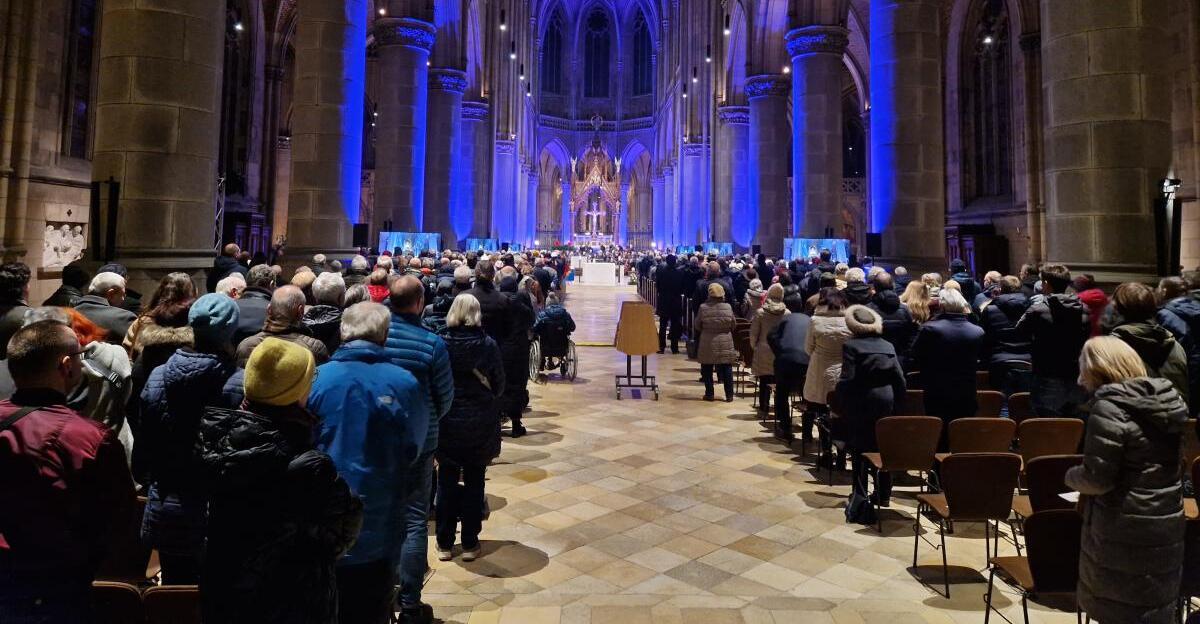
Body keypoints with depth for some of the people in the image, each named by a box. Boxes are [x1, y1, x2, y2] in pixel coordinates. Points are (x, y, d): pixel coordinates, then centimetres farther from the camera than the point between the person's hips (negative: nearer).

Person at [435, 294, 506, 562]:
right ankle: (470, 543, 20)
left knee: (447, 483, 13)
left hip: (447, 423, 0)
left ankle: (445, 544, 22)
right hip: (481, 424, 0)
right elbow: (499, 385, -1)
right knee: (474, 483, 12)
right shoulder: (489, 346, -11)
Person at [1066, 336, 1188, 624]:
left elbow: (1097, 478, -22)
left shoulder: (1110, 406, -20)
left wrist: (1070, 476, -2)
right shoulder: (1165, 398, 4)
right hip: (1167, 523, 7)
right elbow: (1161, 463, 14)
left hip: (1125, 528, -7)